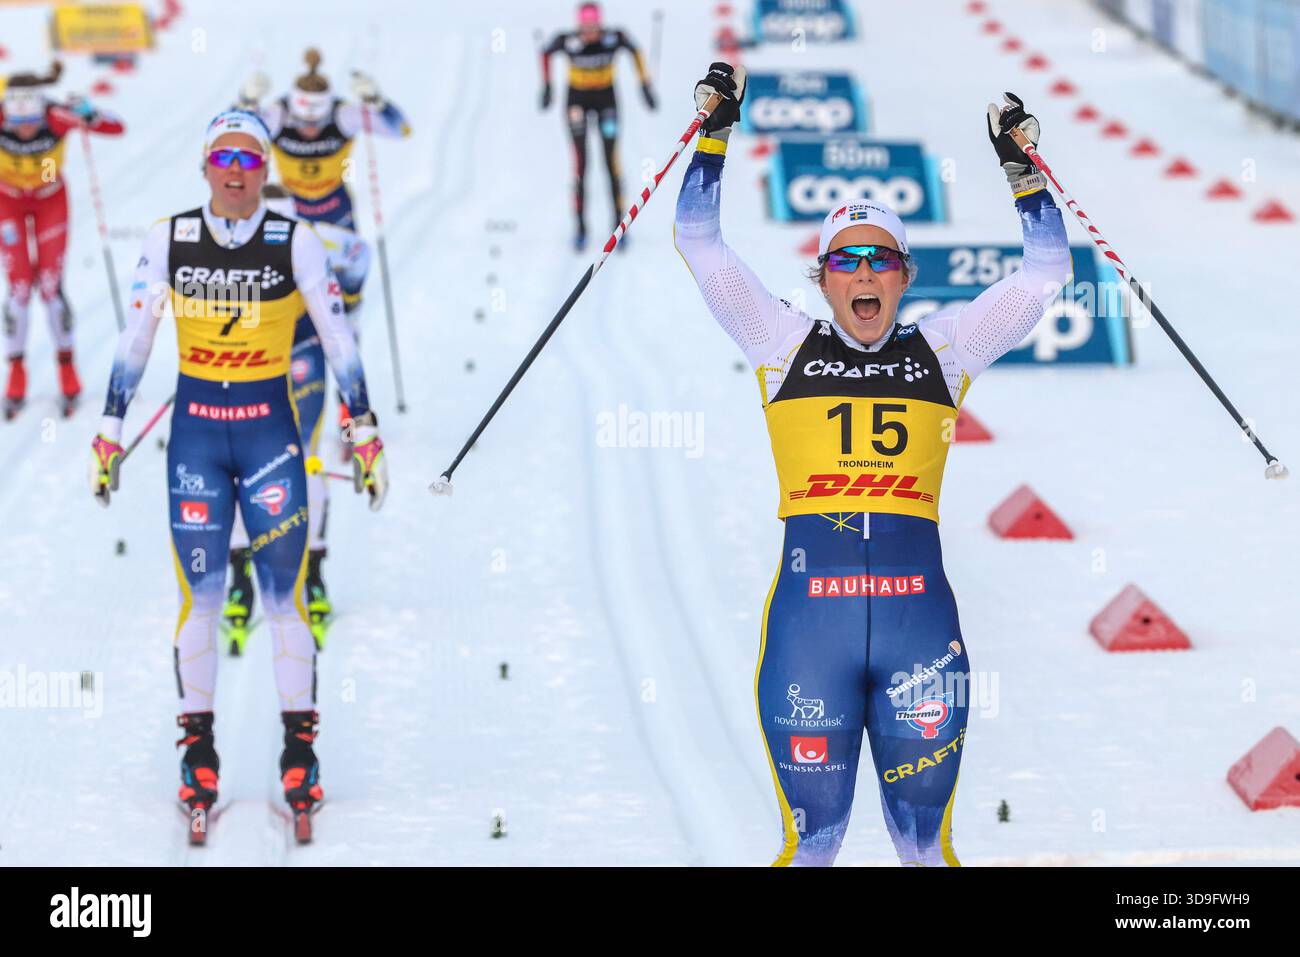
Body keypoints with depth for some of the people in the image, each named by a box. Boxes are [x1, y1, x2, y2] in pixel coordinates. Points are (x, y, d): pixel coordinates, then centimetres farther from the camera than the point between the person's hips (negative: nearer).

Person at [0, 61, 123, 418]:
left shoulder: (57, 118, -33)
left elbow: (117, 128, -29)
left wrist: (88, 116, -49)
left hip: (50, 201, 0)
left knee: (50, 287, -4)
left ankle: (67, 371, 16)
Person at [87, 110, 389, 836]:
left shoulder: (296, 241, -4)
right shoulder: (169, 239, 0)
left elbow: (338, 338, 0)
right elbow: (134, 340, 6)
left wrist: (365, 432, -1)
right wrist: (110, 434, 6)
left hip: (270, 428, -1)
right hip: (195, 428, 1)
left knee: (285, 592, -3)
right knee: (200, 592, 2)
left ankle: (300, 750, 6)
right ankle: (199, 750, 11)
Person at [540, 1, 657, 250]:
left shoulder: (614, 37, -21)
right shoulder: (567, 41, -23)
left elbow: (634, 51, 0)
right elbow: (546, 52, -2)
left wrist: (646, 85, 0)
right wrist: (546, 86, 0)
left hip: (607, 97, 1)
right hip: (577, 98, -1)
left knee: (611, 162, -2)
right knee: (580, 163, -7)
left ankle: (619, 224, 7)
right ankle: (581, 227, 0)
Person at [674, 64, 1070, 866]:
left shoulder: (942, 349, 13)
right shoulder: (786, 346, 11)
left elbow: (1046, 271, 15)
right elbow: (701, 244, 11)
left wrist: (1021, 168, 10)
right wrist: (716, 136, 7)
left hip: (919, 614, 1)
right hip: (810, 611, -1)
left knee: (925, 842, 5)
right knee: (814, 840, 0)